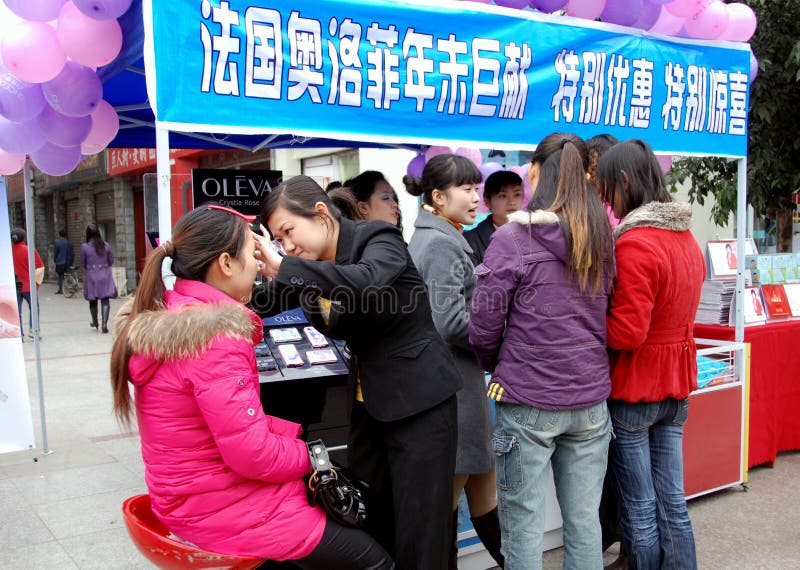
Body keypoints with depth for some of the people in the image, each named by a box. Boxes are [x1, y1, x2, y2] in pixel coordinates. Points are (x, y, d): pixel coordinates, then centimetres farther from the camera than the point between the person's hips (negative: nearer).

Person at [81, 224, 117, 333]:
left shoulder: (84, 247, -7)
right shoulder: (106, 245, -2)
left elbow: (83, 264, 1)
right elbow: (111, 261, 5)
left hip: (91, 276, -1)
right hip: (105, 275, 1)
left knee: (93, 300, 16)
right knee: (105, 300, -2)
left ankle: (95, 322, 32)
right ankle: (104, 323, -16)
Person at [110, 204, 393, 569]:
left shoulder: (159, 320, 3)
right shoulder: (216, 336, -26)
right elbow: (252, 453, -26)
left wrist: (294, 432, 3)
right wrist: (311, 453, -8)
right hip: (223, 510, -9)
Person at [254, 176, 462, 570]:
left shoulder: (379, 239, -14)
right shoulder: (310, 268, 6)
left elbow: (368, 282, -36)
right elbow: (261, 304, 10)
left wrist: (284, 267, -35)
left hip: (418, 401, -7)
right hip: (368, 404, 7)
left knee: (418, 536, 0)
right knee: (369, 526, 12)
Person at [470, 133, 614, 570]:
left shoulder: (511, 239, -11)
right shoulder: (604, 240, 4)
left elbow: (483, 328, -8)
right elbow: (608, 318, 13)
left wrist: (498, 367, 10)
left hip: (527, 403, -5)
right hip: (590, 399, 5)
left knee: (524, 526, 6)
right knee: (584, 521, 14)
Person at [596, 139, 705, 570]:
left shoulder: (634, 244, -19)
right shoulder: (687, 238, 7)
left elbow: (626, 333, -22)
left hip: (633, 389, -8)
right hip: (676, 386, 8)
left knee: (639, 509, 5)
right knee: (672, 500, 15)